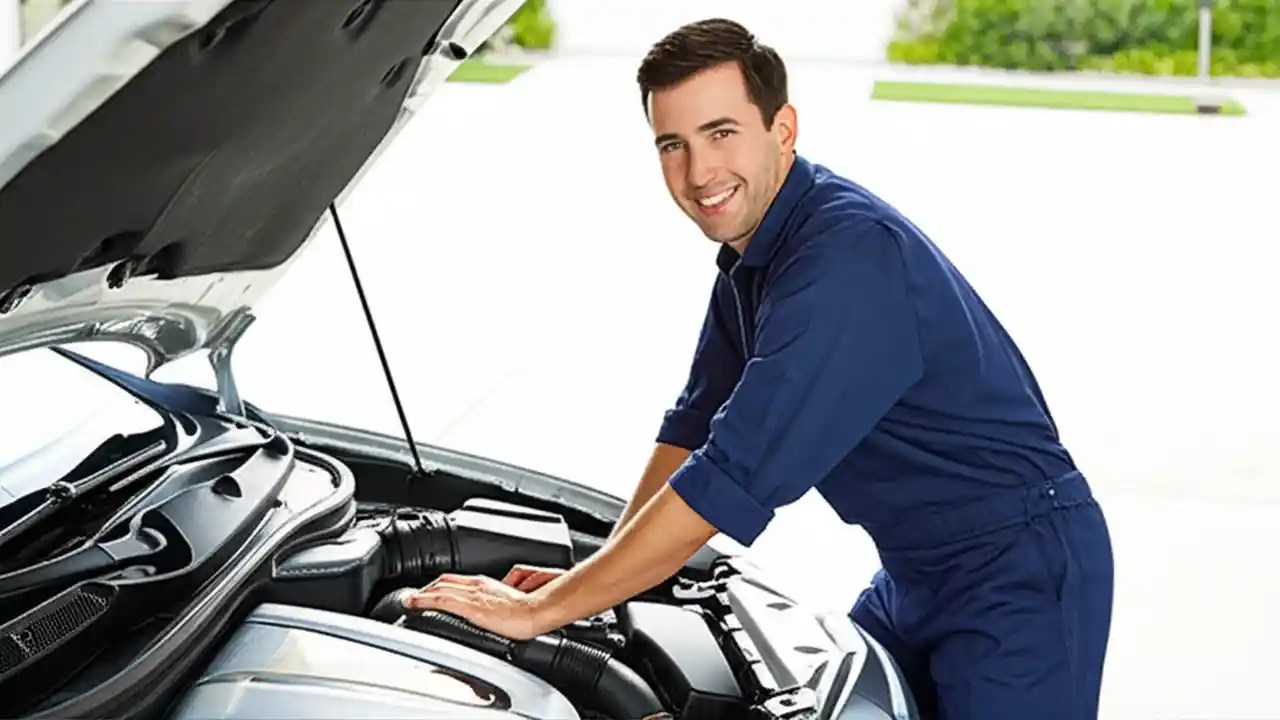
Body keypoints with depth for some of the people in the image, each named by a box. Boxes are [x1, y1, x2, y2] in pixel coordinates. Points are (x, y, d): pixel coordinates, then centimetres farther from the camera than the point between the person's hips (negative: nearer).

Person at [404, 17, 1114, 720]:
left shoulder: (851, 258, -28)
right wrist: (594, 577, 2)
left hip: (1022, 568, -9)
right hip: (917, 571, 9)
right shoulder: (750, 251, 2)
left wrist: (538, 611, -26)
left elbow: (733, 479, -32)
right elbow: (697, 424, 12)